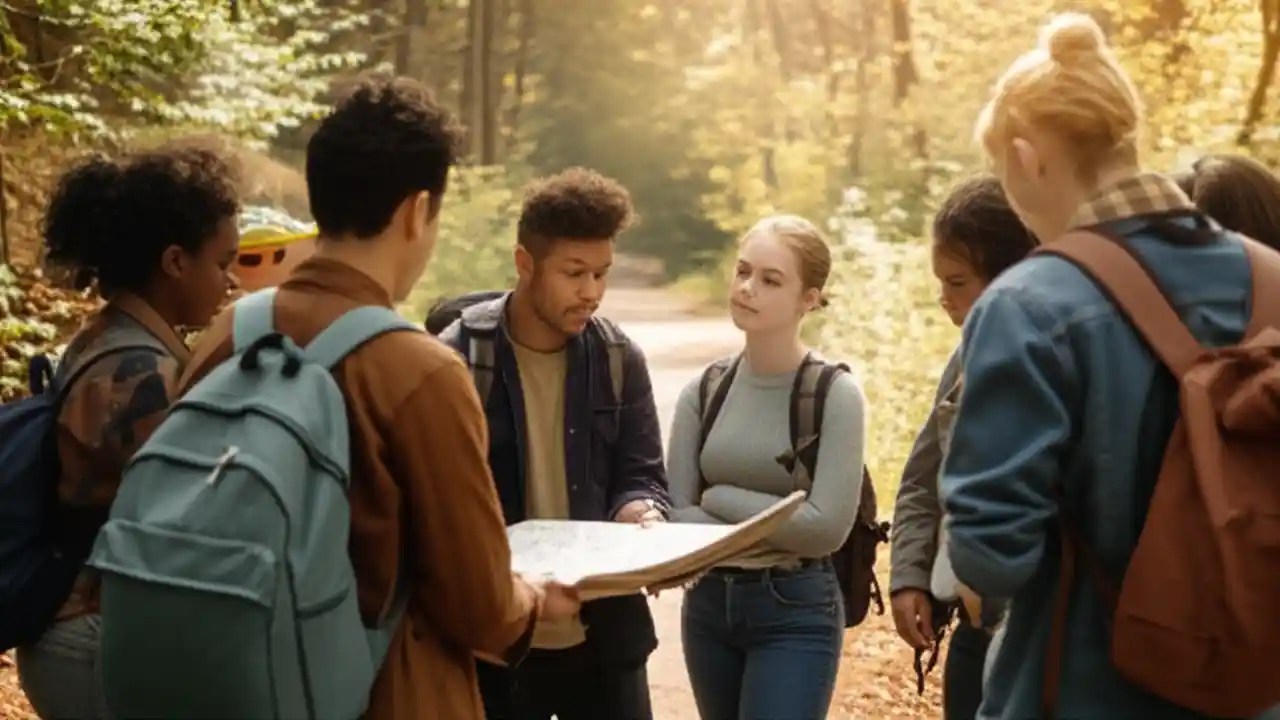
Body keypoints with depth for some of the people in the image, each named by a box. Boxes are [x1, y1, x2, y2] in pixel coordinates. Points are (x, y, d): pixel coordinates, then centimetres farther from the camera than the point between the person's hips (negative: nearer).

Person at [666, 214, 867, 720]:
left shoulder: (835, 394, -11)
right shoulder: (703, 392, 1)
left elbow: (826, 526, -18)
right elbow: (675, 513, -3)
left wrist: (721, 497, -10)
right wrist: (768, 538, -14)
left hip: (797, 613, -5)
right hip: (708, 606, 5)